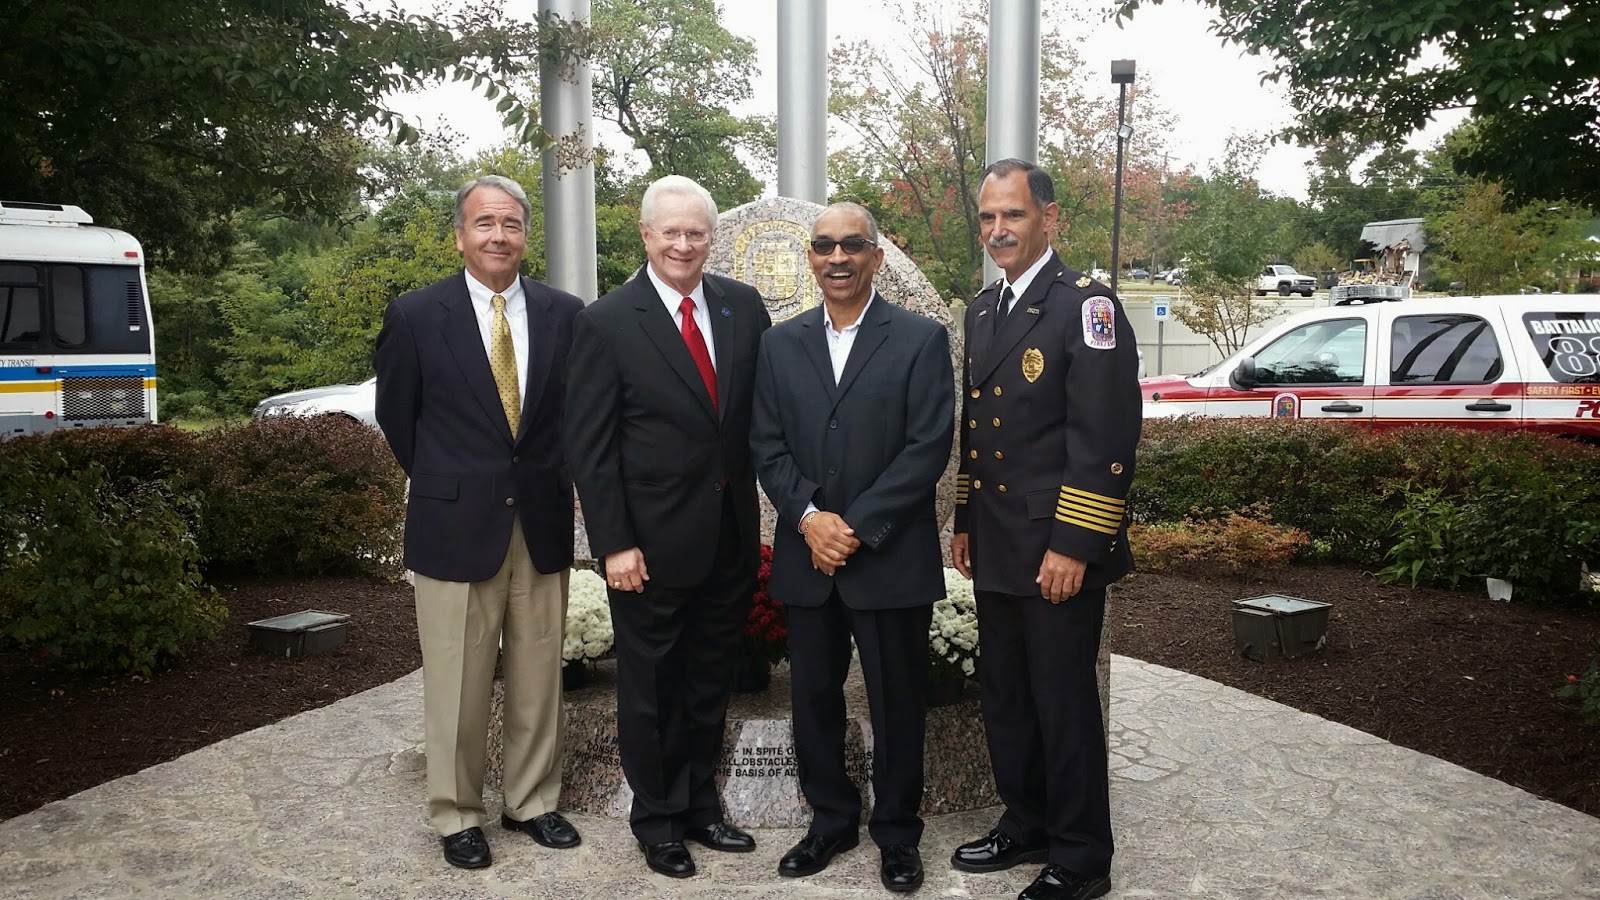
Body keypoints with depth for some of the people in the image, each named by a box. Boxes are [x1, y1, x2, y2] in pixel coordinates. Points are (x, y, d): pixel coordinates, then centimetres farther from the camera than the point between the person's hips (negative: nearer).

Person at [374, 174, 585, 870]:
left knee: (538, 677, 12)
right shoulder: (416, 315, -4)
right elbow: (397, 418, 7)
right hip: (455, 524, -2)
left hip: (542, 522, 2)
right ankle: (456, 815, 24)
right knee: (457, 684, 6)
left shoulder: (565, 314, 1)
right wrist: (444, 484, 11)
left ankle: (532, 801, 29)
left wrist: (551, 479, 8)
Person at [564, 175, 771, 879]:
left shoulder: (744, 306, 2)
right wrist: (614, 545, -13)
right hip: (651, 542, -4)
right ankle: (656, 820, 30)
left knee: (709, 682, 18)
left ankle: (699, 805, 35)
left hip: (731, 536, 4)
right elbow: (591, 447, -10)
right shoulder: (606, 323, -9)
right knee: (649, 688, 11)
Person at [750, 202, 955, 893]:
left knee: (897, 701, 8)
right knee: (813, 698, 12)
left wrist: (856, 526, -14)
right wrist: (809, 516, -11)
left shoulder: (921, 339, -3)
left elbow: (928, 448, -9)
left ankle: (897, 831, 26)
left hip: (892, 558, -3)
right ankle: (831, 819, 31)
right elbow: (767, 445, 5)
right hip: (806, 557, 3)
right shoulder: (780, 344, 9)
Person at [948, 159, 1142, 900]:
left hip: (1057, 551, -7)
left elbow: (1105, 437, -17)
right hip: (994, 548, 8)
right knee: (1004, 697, 17)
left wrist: (1073, 546, -20)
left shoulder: (1086, 305, -12)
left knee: (1063, 704, 3)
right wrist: (965, 523, 15)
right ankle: (1026, 825, 34)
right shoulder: (981, 310, 13)